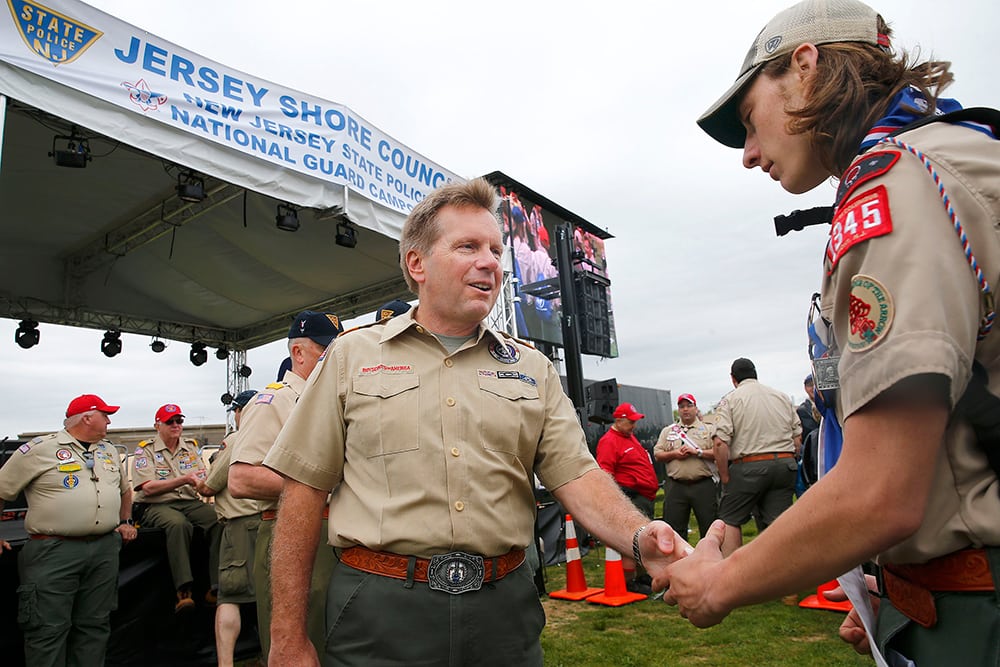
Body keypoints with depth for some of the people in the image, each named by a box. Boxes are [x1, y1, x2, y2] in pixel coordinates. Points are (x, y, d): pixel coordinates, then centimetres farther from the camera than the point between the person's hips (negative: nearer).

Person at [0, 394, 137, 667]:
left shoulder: (109, 451, 15)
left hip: (105, 549, 5)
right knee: (48, 629, 0)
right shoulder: (39, 449, -4)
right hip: (52, 552, -5)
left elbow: (125, 489, 29)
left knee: (95, 624, 11)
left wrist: (126, 521, 23)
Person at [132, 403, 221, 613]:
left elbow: (203, 482, 12)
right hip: (157, 506, -3)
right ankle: (184, 591, -37)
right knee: (179, 523, -38)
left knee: (219, 519, -27)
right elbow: (148, 487, -7)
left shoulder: (192, 446, 18)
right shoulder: (145, 450, 6)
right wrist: (183, 480, -17)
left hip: (191, 503, 3)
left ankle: (217, 588, -26)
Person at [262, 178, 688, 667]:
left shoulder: (532, 367, 6)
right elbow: (304, 492, 0)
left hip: (504, 609, 3)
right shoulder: (352, 355, 0)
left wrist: (639, 536, -21)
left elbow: (577, 475, -1)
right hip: (382, 610, -2)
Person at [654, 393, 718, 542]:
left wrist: (697, 452, -12)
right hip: (676, 486, 2)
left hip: (703, 485, -2)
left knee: (709, 525, 2)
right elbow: (657, 454, 10)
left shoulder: (707, 429, 9)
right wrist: (674, 454, -6)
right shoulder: (667, 431, 16)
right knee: (674, 525, 5)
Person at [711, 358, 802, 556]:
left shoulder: (730, 400, -1)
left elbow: (720, 442, -12)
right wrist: (788, 463, 18)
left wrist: (725, 478, -5)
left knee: (730, 519, 7)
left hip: (750, 466, -4)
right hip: (785, 464, 5)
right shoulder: (782, 397, 15)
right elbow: (798, 438, 11)